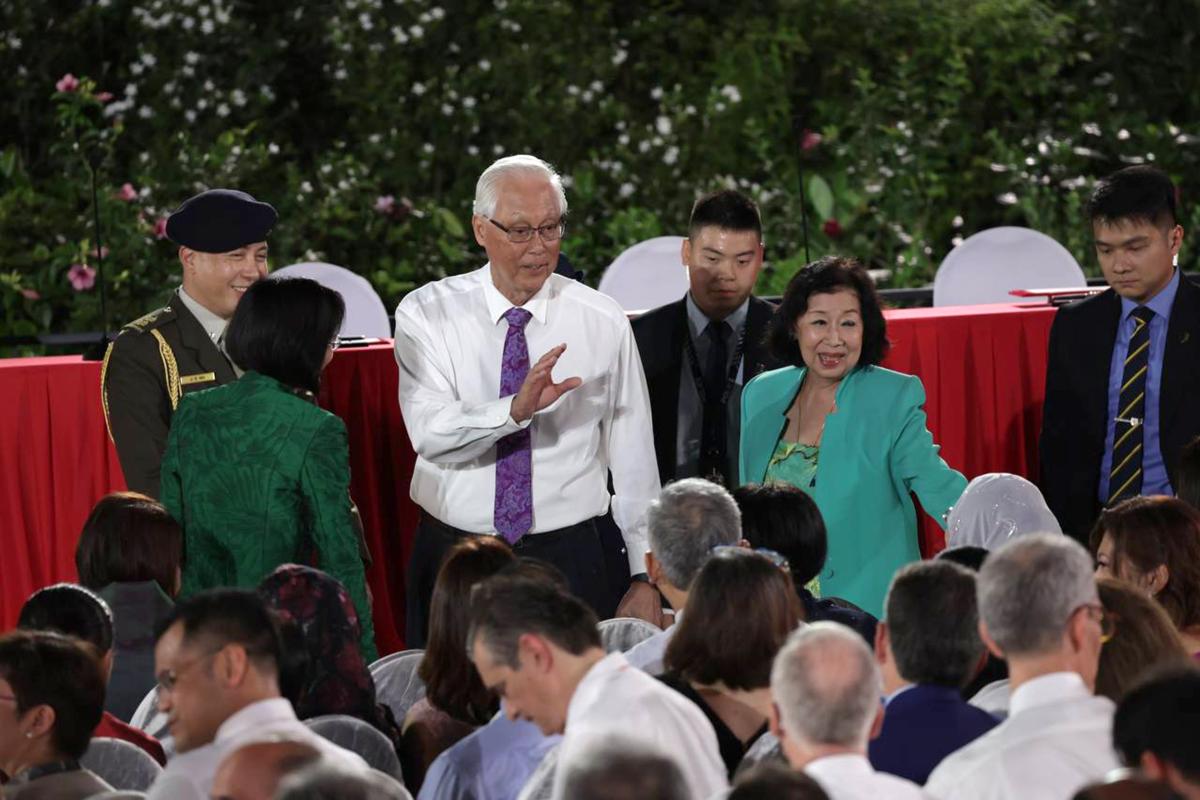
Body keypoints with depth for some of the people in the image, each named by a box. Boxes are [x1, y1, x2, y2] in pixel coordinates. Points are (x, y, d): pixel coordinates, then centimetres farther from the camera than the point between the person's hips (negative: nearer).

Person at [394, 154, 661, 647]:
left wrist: (645, 577, 1)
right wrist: (516, 410, -33)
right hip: (454, 552, 0)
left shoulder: (603, 323, 1)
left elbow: (633, 459, 3)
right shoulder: (427, 314, -2)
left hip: (567, 557, 0)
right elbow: (430, 433, -17)